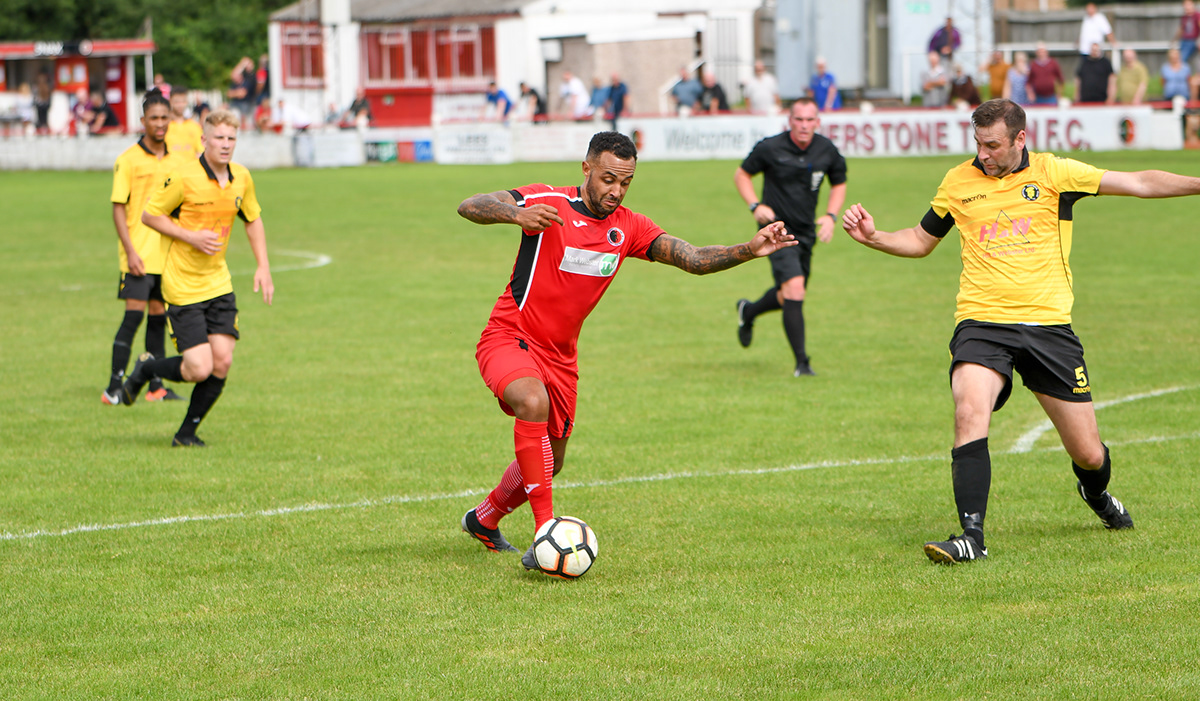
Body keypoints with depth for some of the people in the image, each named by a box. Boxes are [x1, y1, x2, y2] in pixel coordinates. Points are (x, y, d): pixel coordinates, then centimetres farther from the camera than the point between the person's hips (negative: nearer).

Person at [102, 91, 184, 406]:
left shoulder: (176, 160, 10)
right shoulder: (128, 160, -6)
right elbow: (118, 208, -7)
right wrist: (130, 251, -14)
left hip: (168, 252, 5)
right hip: (139, 254, -5)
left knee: (158, 314, 8)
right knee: (134, 314, -11)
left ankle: (156, 386, 13)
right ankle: (114, 388, -9)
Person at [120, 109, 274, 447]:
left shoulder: (242, 177, 2)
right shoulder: (185, 177, -16)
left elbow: (253, 219, 18)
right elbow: (149, 215, -8)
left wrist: (263, 267, 10)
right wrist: (192, 236, -18)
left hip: (218, 283, 6)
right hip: (183, 286, -6)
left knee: (222, 362, -4)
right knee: (200, 369, -11)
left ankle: (187, 432, 14)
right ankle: (146, 368, 20)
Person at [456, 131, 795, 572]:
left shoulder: (629, 229, 0)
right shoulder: (549, 202, -15)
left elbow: (693, 259, -8)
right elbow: (468, 207, -23)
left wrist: (749, 250, -25)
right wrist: (517, 214, -44)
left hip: (560, 355, 6)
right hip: (509, 338, -6)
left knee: (549, 463, 15)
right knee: (534, 402, -37)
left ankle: (484, 520, 45)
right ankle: (546, 533, -35)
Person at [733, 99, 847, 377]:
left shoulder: (827, 151, -1)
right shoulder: (770, 148, -12)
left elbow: (839, 184, 16)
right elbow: (742, 174, 3)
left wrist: (831, 216, 0)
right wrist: (755, 205, -12)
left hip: (806, 231, 6)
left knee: (788, 296, 17)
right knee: (794, 288, -21)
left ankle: (748, 312, 50)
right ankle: (801, 362, -16)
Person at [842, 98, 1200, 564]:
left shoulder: (1053, 173, 1)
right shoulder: (958, 181, 7)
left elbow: (1139, 183, 0)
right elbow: (921, 241, 22)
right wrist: (874, 237, 5)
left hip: (1049, 324, 0)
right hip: (982, 322, 0)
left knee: (1088, 454, 4)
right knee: (970, 413, -29)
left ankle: (1096, 493, 42)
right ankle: (972, 535, -27)